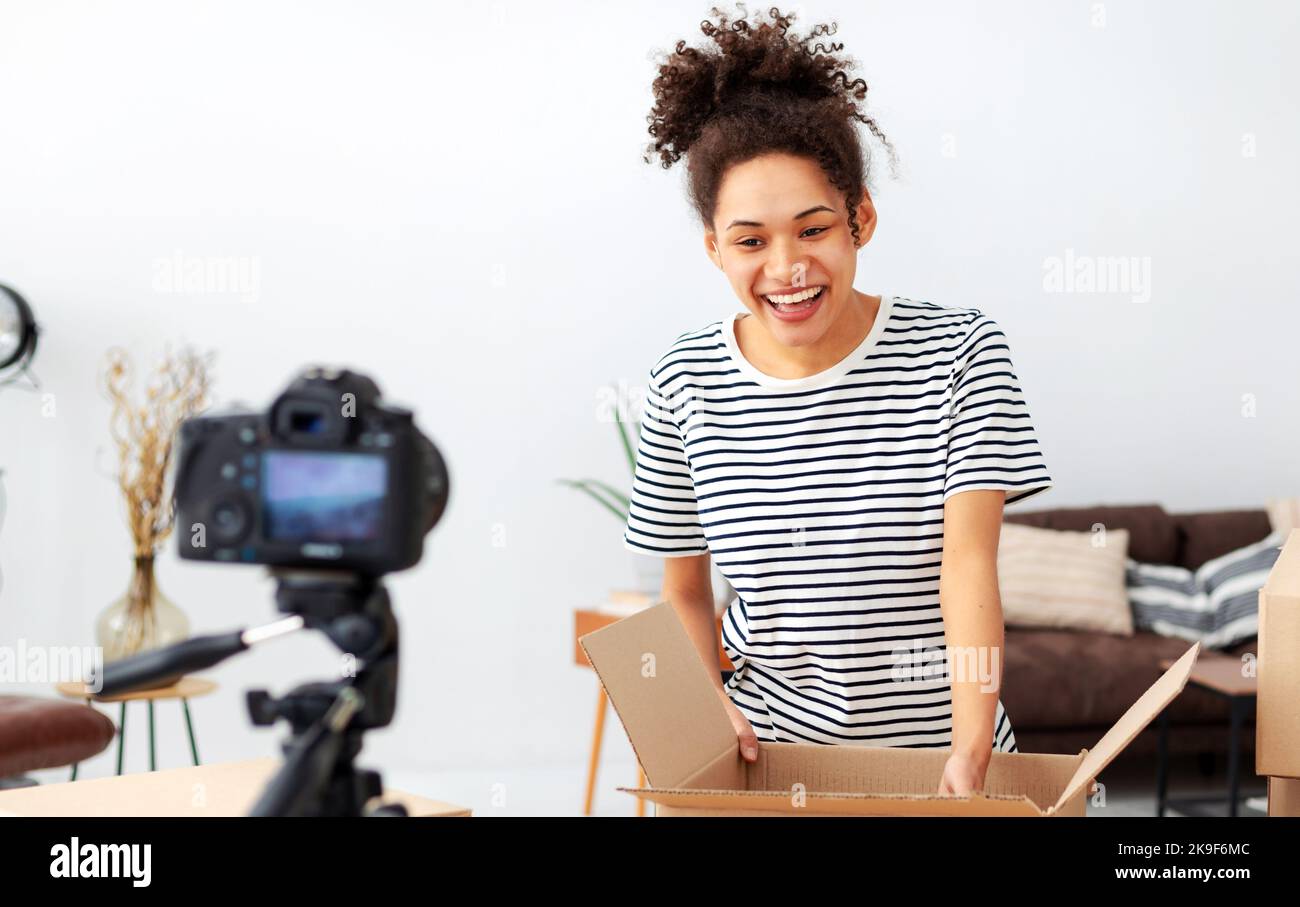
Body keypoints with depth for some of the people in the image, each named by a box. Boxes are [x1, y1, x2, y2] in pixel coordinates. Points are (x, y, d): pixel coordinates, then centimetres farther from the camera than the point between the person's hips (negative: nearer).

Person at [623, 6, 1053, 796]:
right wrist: (711, 709, -12)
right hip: (770, 751, 1)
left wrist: (971, 754, -28)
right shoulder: (686, 384, -6)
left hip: (940, 745, -1)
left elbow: (969, 557, -19)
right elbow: (686, 591, 4)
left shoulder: (960, 353, -11)